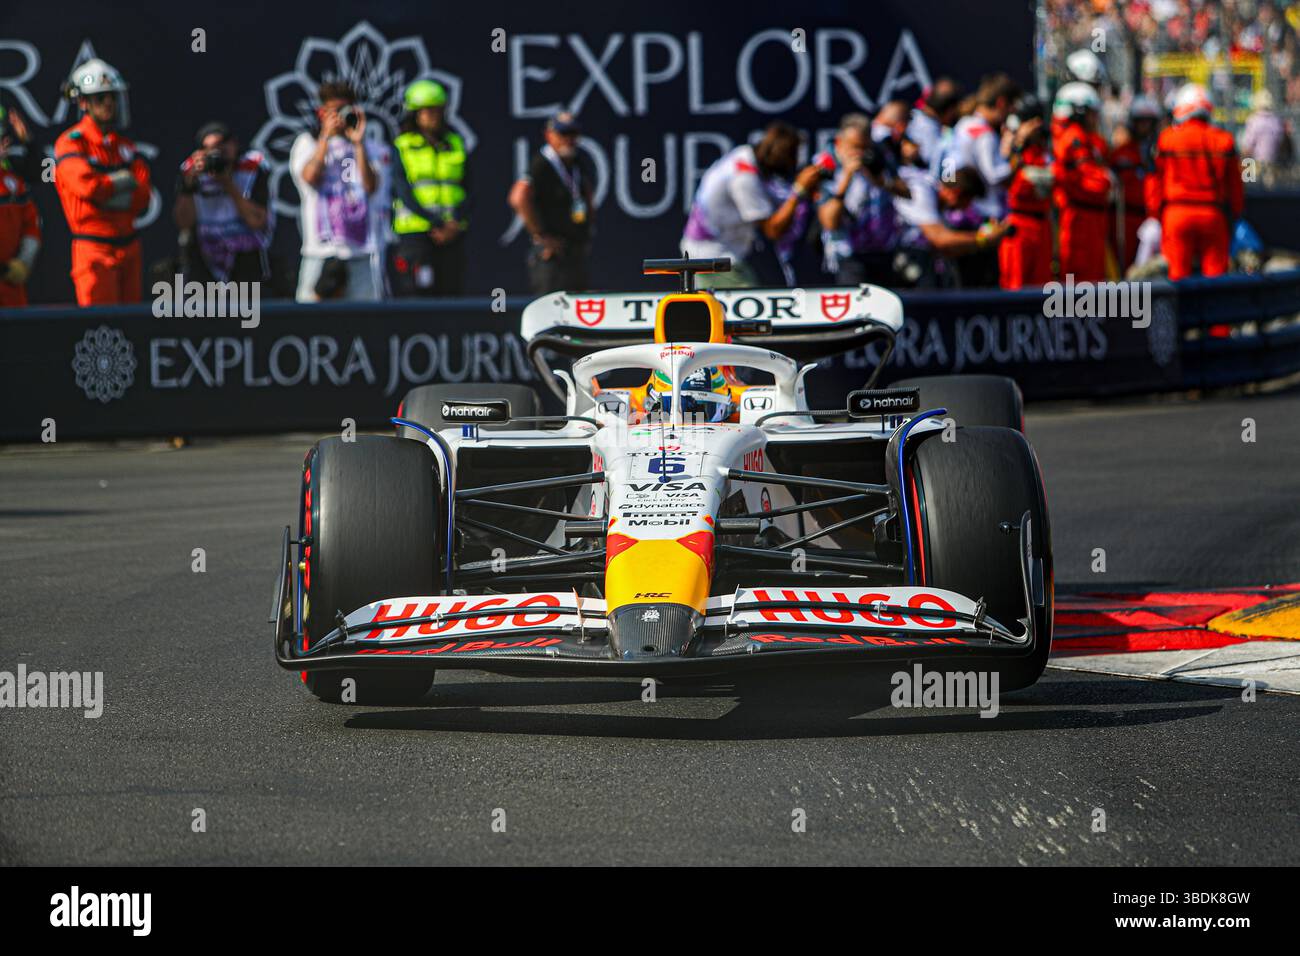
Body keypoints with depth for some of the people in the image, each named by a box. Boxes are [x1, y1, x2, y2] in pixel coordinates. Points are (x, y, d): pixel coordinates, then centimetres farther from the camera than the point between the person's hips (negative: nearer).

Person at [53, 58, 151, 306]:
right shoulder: (71, 144, -4)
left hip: (129, 246, 7)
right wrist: (123, 181, -3)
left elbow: (142, 197, 2)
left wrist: (105, 189, -12)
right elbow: (87, 186, -20)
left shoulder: (125, 146, 15)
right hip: (94, 247, -7)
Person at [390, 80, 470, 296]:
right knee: (416, 295, -10)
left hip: (452, 234, 4)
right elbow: (404, 193, -6)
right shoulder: (402, 147, 3)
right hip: (415, 233, -4)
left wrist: (454, 224, -8)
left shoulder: (456, 146, 14)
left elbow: (465, 191, 10)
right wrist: (437, 223, -15)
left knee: (451, 293, 1)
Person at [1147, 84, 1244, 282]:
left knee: (1179, 274, 2)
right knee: (1215, 273, 4)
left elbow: (1156, 182, 2)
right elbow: (1235, 185, 6)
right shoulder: (1224, 141, 2)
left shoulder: (1167, 139, -2)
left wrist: (1156, 213, 11)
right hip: (1214, 213, 1)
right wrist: (1235, 214, 15)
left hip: (1177, 213, -1)